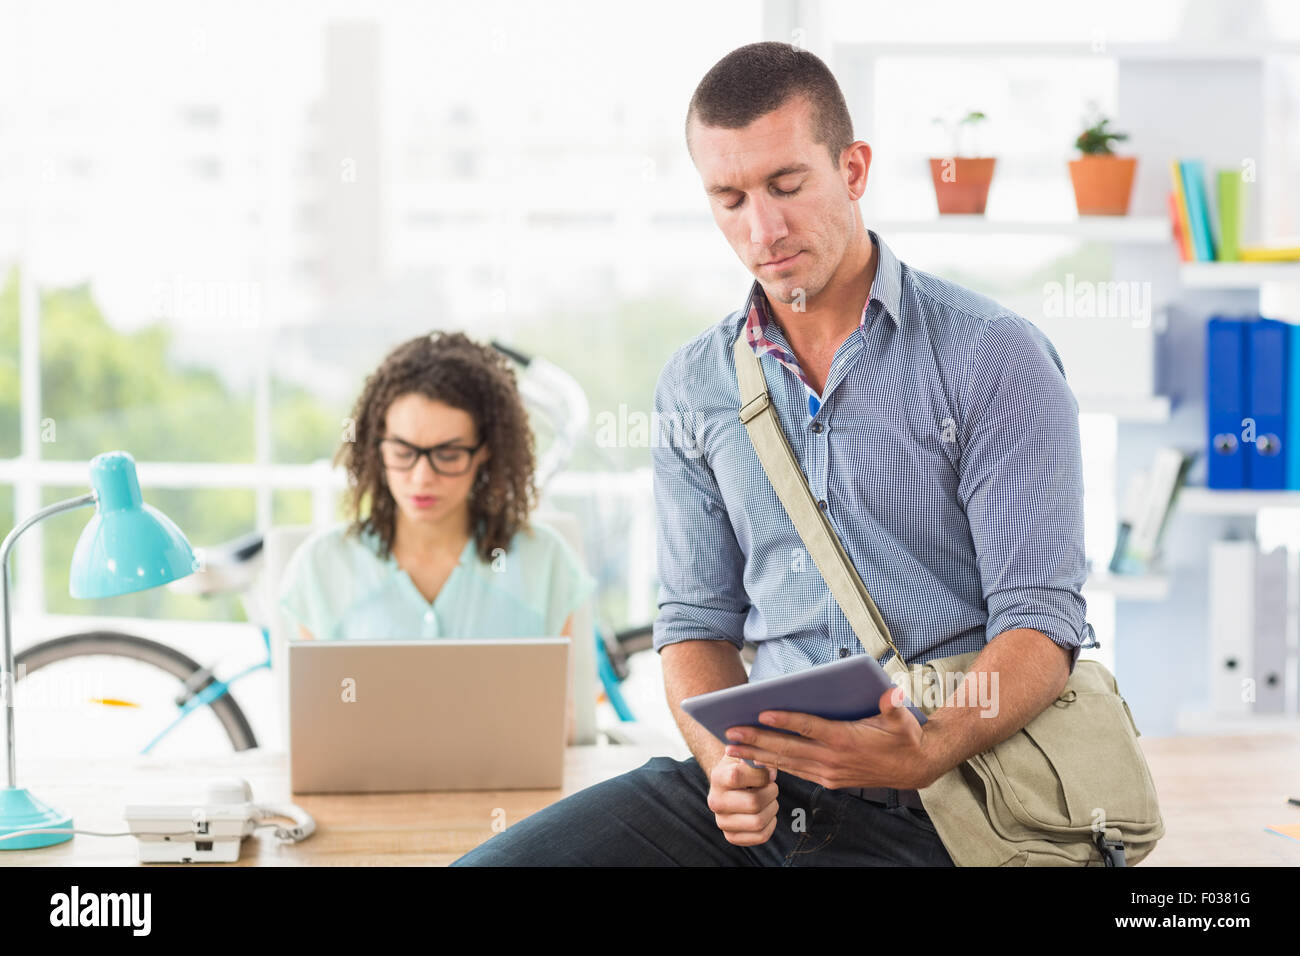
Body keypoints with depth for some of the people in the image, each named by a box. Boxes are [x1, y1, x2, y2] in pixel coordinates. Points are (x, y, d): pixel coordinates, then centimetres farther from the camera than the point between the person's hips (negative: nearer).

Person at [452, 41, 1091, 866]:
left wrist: (929, 751, -24)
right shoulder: (697, 385, 12)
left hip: (931, 803, -4)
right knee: (489, 865, -11)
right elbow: (699, 618, 14)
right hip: (766, 788, 5)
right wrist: (725, 760, -6)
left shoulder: (993, 356, -2)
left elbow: (1041, 619, -6)